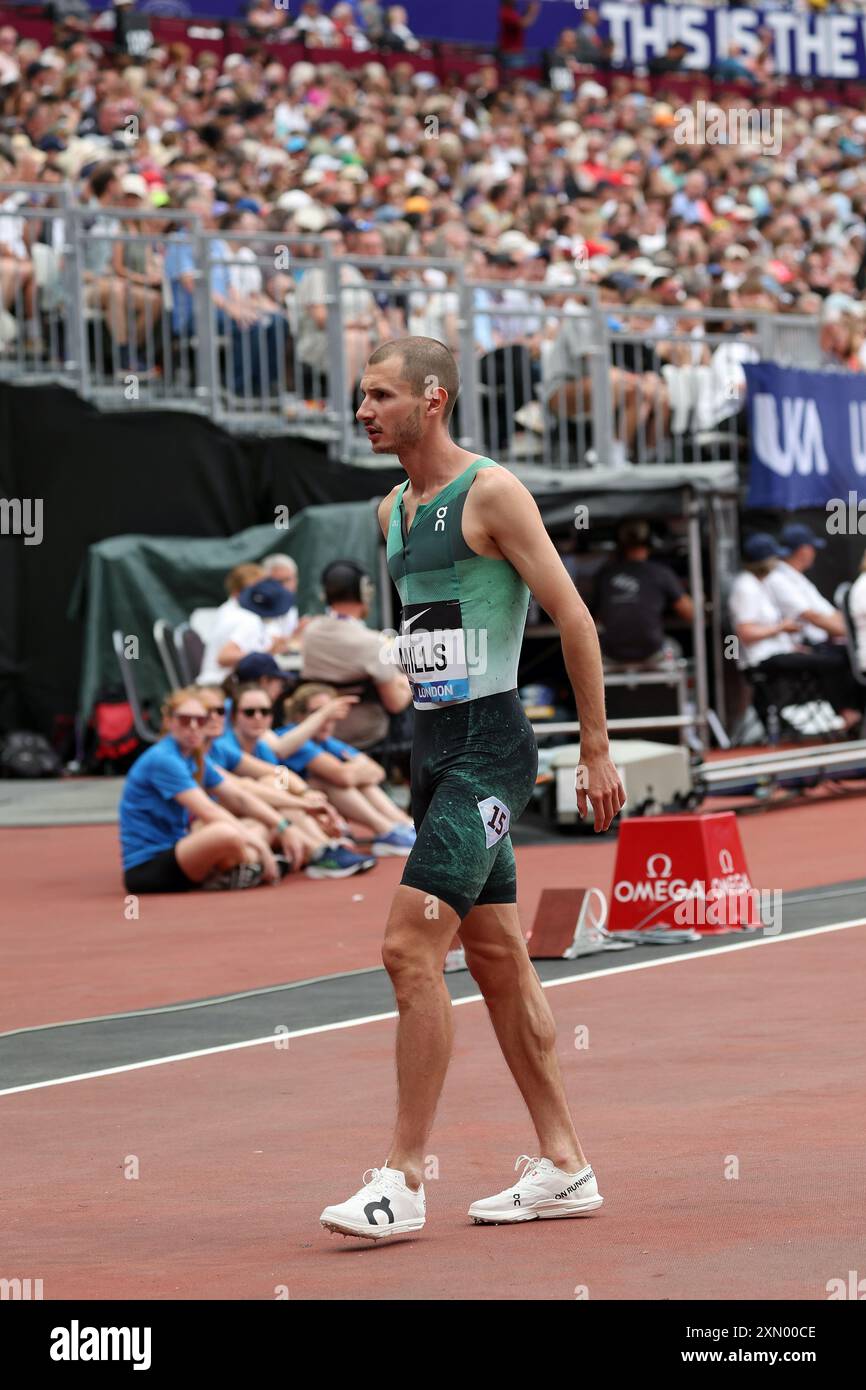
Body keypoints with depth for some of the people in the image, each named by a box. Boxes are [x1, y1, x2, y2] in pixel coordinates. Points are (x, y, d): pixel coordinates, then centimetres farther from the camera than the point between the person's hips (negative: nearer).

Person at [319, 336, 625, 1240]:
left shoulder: (492, 494, -11)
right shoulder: (390, 511, 14)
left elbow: (573, 618, -11)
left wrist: (597, 752, -12)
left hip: (485, 748, -9)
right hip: (430, 747, 9)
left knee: (410, 949, -16)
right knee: (495, 957, 11)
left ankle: (403, 1181, -13)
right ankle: (563, 1167, 17)